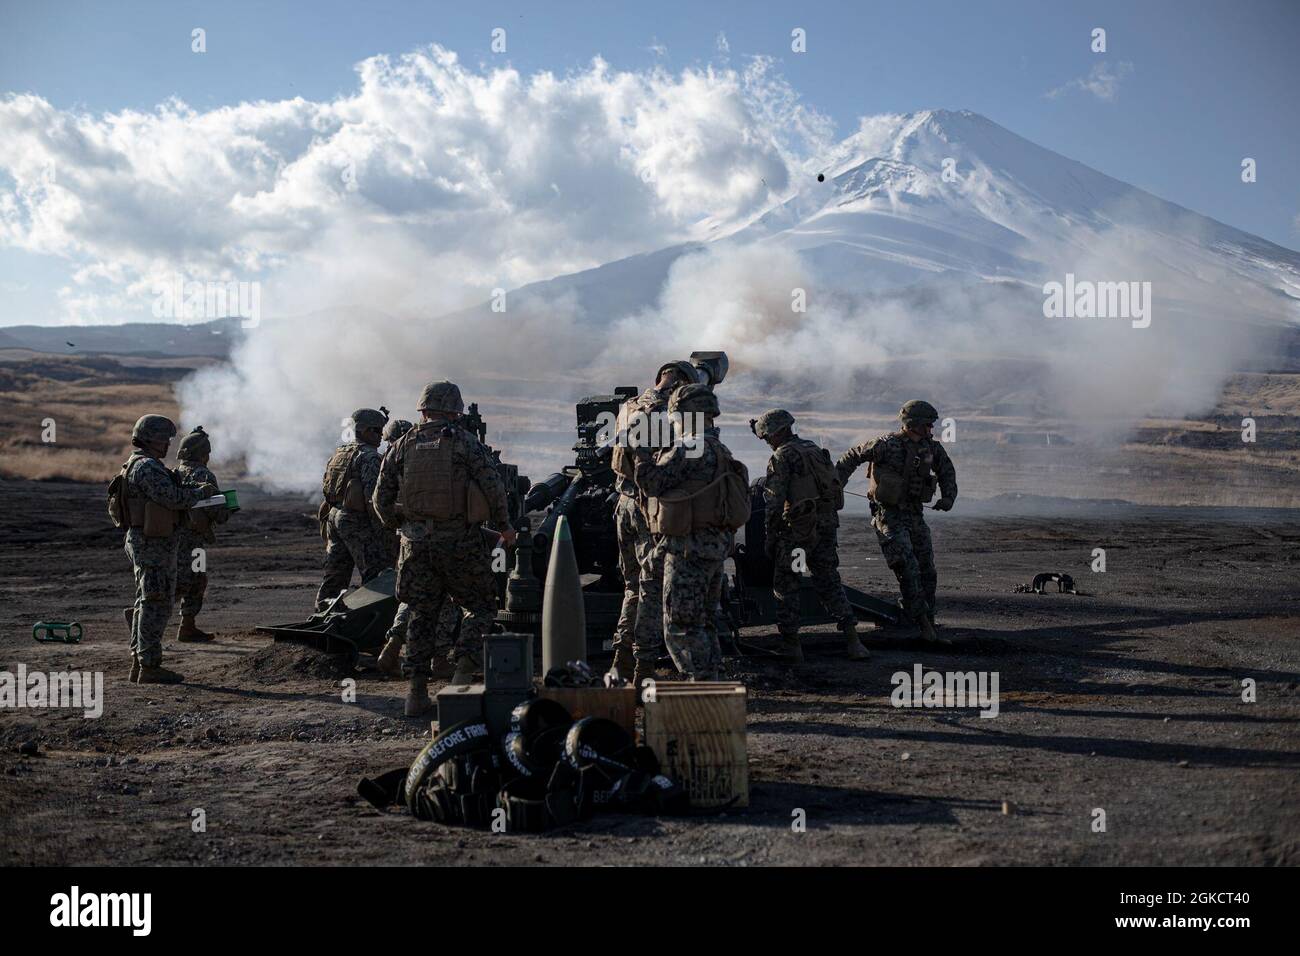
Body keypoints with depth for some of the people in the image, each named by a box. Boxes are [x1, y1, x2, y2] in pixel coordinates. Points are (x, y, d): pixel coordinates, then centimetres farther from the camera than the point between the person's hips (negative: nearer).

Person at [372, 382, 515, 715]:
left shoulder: (402, 446, 6)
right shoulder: (464, 442, -4)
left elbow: (381, 499, 8)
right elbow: (494, 487, -9)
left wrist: (398, 525, 26)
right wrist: (504, 526, 5)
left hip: (417, 543, 3)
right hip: (460, 543, -3)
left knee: (422, 614, 14)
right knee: (481, 607, 12)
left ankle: (417, 692, 11)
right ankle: (463, 671, -5)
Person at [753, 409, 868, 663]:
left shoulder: (781, 457, -10)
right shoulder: (816, 449, 13)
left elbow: (774, 502, -14)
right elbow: (831, 486, 16)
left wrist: (770, 537, -6)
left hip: (798, 530, -6)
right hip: (827, 526, 7)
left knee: (786, 587, 7)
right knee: (830, 583, 12)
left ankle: (791, 645, 9)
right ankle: (852, 640, 2)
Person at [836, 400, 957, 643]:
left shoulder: (932, 448, 2)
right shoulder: (887, 444, -15)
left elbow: (947, 470, 19)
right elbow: (853, 456, -5)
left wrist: (948, 497, 4)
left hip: (915, 515, 7)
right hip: (889, 516, -7)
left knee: (927, 573, 8)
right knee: (909, 570, -18)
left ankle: (929, 628, 19)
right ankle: (923, 626, -15)